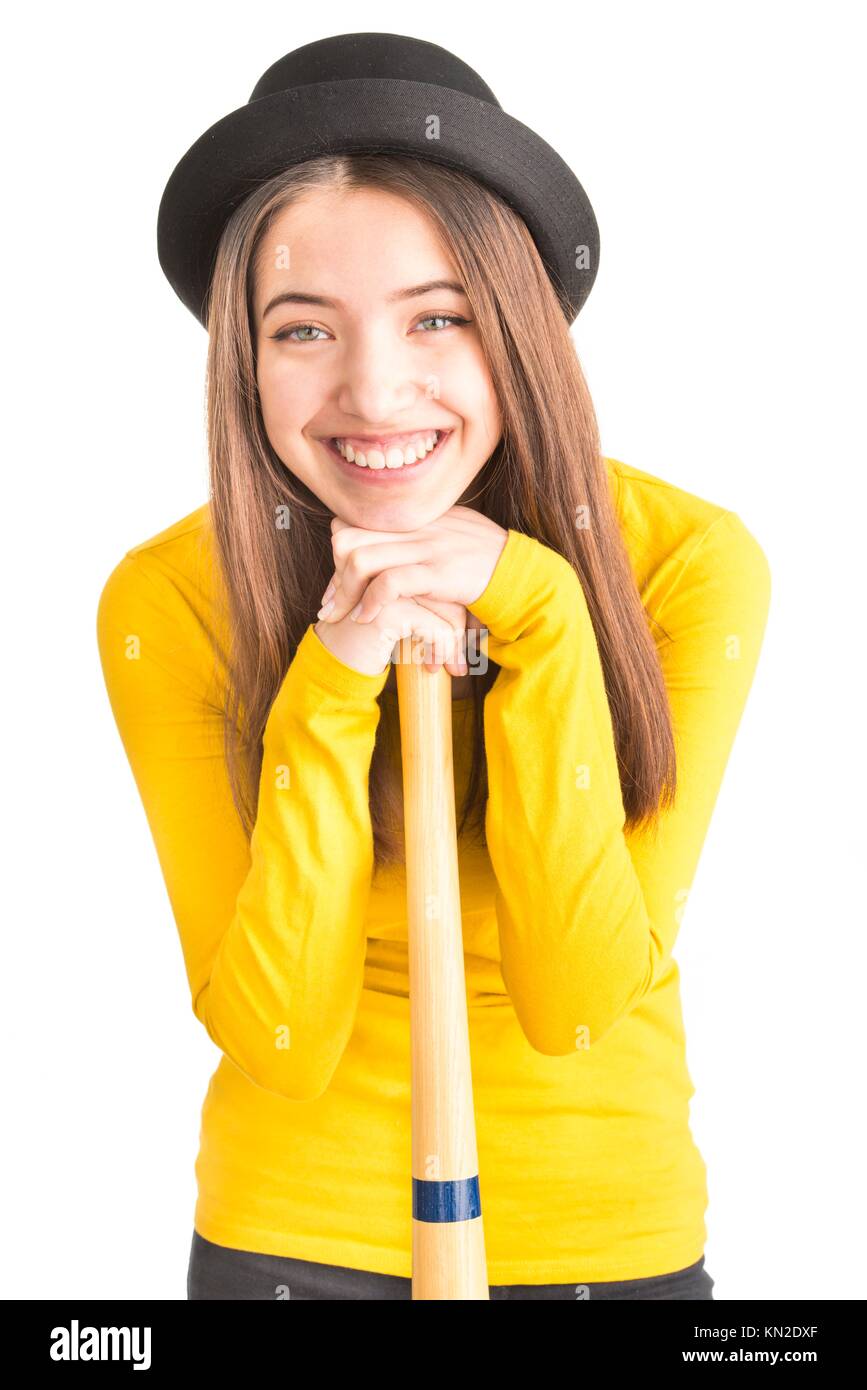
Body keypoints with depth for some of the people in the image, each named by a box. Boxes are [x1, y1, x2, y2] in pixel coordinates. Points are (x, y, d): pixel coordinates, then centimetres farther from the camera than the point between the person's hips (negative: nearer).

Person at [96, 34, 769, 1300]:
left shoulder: (691, 563, -16)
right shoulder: (169, 601, -16)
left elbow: (575, 1002, -19)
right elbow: (275, 1041, -17)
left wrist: (543, 616, -27)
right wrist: (331, 687, -28)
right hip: (295, 1234, 0)